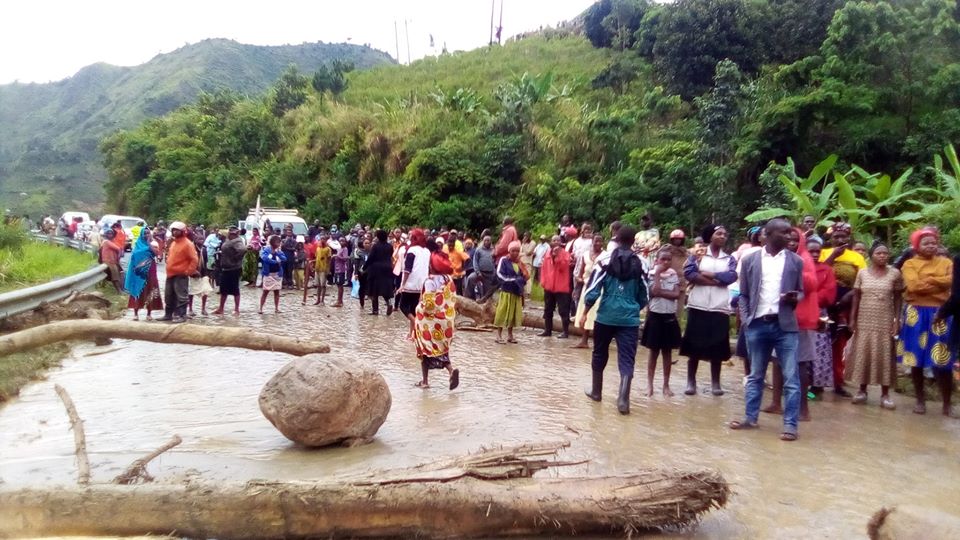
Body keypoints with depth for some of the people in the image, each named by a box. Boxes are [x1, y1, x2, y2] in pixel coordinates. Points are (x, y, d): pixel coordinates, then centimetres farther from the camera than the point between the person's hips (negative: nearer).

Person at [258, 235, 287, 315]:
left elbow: (284, 259, -7)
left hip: (278, 274, 4)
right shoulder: (265, 249, -4)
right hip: (268, 273, -4)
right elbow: (264, 257, -22)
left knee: (277, 291, 8)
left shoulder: (279, 251, 6)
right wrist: (275, 261, -22)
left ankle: (276, 308, 14)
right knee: (266, 291, -4)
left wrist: (277, 253, -19)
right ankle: (260, 308, 0)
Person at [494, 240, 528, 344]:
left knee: (513, 313, 9)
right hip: (506, 290, -5)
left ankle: (510, 335, 17)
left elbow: (525, 276, 14)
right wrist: (512, 280, -17)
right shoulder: (504, 260, -5)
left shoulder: (519, 262, 12)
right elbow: (499, 274, -13)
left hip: (517, 291, 6)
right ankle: (499, 335, 2)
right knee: (503, 313, -3)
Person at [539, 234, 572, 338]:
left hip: (561, 287, -6)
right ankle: (547, 330, 21)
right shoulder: (547, 253, 11)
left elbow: (563, 267, -17)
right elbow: (544, 268, 12)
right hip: (549, 286, 6)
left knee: (563, 310, -4)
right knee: (548, 309, 12)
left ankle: (566, 331, 0)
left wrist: (557, 255, -21)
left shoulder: (565, 253, -4)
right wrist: (543, 281, 3)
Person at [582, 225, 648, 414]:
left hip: (606, 316, 0)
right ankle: (623, 399, -13)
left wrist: (585, 313, 5)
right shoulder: (639, 263, 4)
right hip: (630, 318, 1)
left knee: (600, 354, 17)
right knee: (627, 359, 0)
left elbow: (593, 289, -6)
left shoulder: (605, 259, -3)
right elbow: (644, 296, 12)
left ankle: (596, 391, 30)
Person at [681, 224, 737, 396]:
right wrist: (717, 280, -12)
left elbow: (731, 276, -7)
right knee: (694, 345, 2)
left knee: (717, 347, 4)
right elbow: (688, 273, -11)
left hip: (720, 308, 1)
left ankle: (715, 383, 14)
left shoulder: (729, 259, 11)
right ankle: (691, 382, 11)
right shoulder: (698, 255, 6)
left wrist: (706, 274, -8)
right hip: (698, 306, -1)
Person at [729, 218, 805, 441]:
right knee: (755, 375, 12)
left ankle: (790, 424, 6)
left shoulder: (795, 261, 5)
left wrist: (795, 298, -12)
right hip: (758, 325, 1)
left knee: (791, 378, -1)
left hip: (785, 325, -1)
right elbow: (743, 294, 8)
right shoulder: (750, 260, 4)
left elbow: (801, 291, 11)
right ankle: (750, 417, 23)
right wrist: (745, 319, -3)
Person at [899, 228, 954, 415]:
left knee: (942, 360, -2)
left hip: (939, 314, 1)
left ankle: (947, 404, 9)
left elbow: (951, 280, -9)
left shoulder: (946, 262, 11)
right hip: (916, 314, -1)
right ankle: (920, 400, 16)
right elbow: (914, 286, -14)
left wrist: (927, 280, -12)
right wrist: (940, 284, -7)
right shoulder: (910, 264, 3)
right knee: (916, 359, 4)